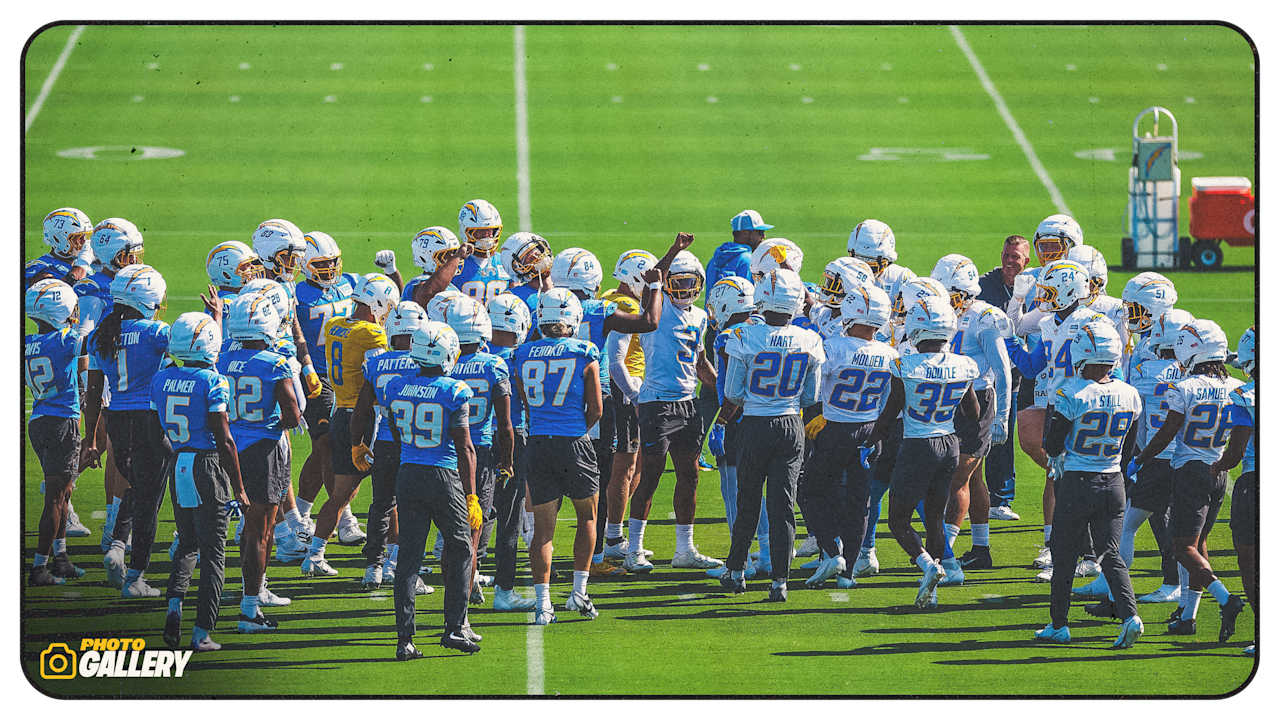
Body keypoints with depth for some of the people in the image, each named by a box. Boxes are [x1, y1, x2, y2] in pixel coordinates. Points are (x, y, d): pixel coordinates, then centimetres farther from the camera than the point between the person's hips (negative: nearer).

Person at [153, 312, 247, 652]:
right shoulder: (213, 382, -14)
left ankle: (174, 606, 0)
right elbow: (224, 439, -13)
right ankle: (202, 633, 3)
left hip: (177, 466, 5)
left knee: (187, 543, 22)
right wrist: (239, 489, -6)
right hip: (208, 466, -5)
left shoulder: (160, 380, 2)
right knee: (212, 551, 4)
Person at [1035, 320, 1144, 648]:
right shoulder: (1128, 395, -1)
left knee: (1064, 556, 9)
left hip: (1077, 484, -4)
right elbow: (1128, 446, 10)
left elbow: (1053, 447, -10)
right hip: (1113, 483, 4)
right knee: (1110, 554, 10)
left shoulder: (1072, 394, -17)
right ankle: (1129, 614, -8)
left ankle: (1058, 625, 18)